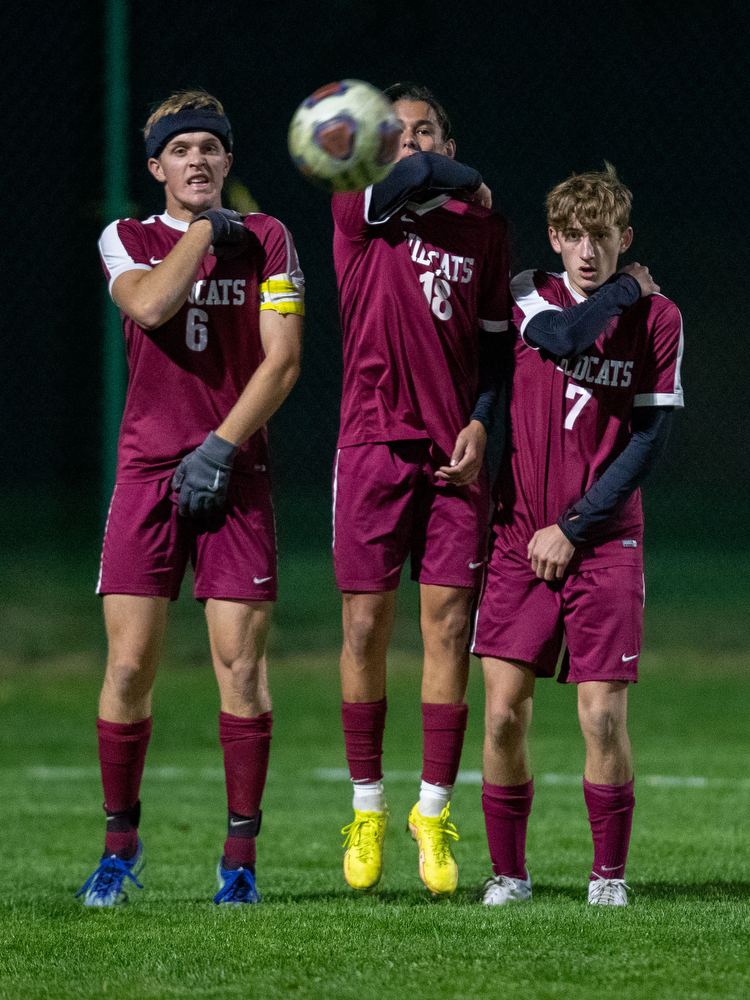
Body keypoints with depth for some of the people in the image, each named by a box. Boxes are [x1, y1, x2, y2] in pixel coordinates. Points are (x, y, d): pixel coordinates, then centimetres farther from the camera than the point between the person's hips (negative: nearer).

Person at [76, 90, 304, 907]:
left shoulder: (266, 240, 7)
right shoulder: (127, 240, 7)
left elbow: (282, 360, 0)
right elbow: (149, 304, -15)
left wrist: (223, 445, -9)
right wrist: (204, 230, -5)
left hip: (235, 472, 0)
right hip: (148, 471, 0)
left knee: (241, 663, -7)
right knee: (128, 666, -5)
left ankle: (240, 854, 1)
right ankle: (120, 845, 9)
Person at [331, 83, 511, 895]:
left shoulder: (483, 225, 11)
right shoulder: (358, 209, 2)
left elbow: (495, 339, 14)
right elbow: (413, 177, -19)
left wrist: (481, 422, 0)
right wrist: (467, 181, 0)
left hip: (454, 453, 2)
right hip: (373, 444, -2)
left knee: (449, 625, -2)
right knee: (365, 626, 0)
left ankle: (433, 814, 6)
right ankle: (367, 811, 13)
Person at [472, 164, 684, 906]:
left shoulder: (658, 318, 1)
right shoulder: (530, 295, 4)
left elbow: (650, 440, -3)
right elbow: (561, 337, -20)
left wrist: (574, 528, -8)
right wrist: (623, 291, -5)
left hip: (604, 542, -1)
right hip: (520, 539, 1)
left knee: (604, 715, -7)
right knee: (504, 713, -5)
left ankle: (609, 873, 8)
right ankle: (508, 871, 9)